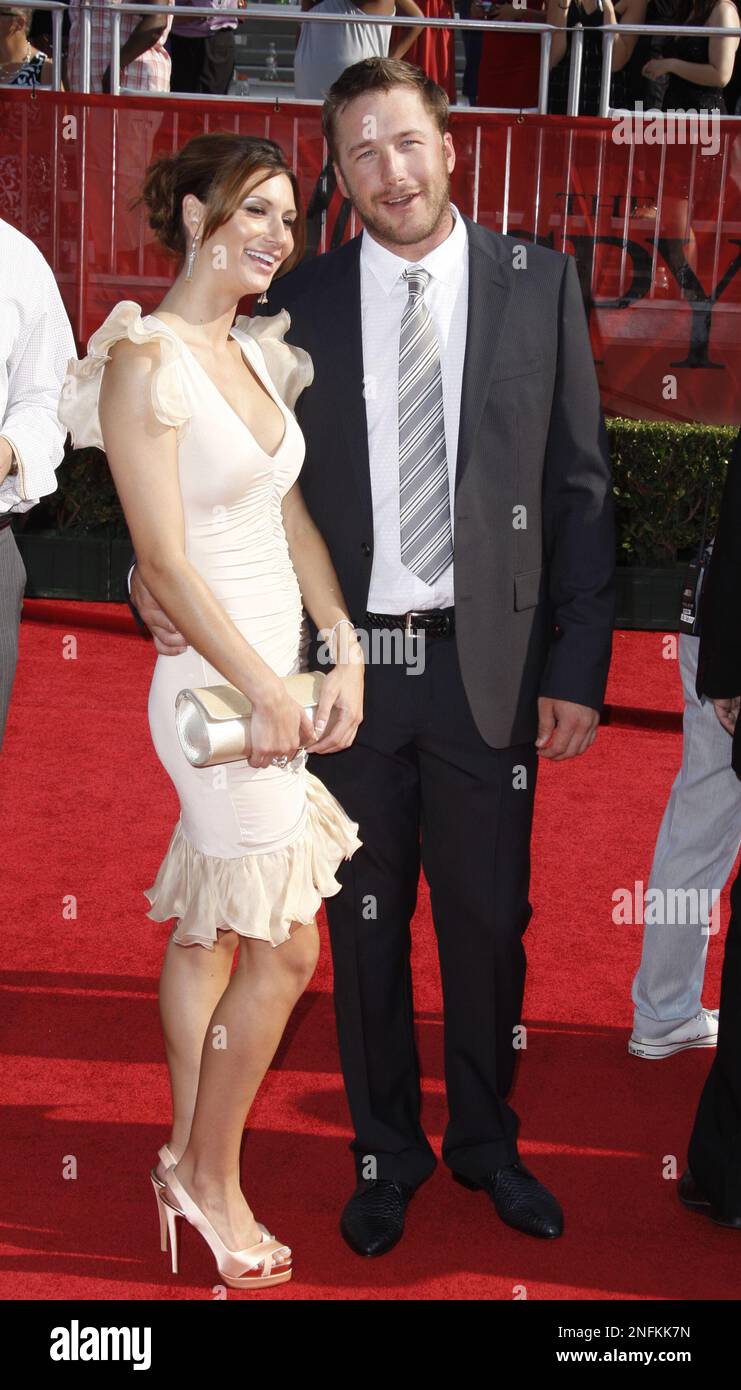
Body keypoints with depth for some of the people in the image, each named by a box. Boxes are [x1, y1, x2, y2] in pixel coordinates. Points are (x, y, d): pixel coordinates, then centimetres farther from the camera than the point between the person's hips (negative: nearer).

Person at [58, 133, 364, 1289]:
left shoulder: (258, 352, 10)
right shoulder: (145, 361, -15)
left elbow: (293, 518, 11)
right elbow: (166, 560, -18)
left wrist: (345, 656, 2)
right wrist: (265, 691, -15)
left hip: (278, 668, 8)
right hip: (217, 679, -8)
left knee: (207, 924, 16)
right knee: (286, 947, -2)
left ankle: (189, 1159, 28)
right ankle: (211, 1178, 16)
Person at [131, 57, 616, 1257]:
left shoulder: (538, 287, 0)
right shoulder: (297, 305, 1)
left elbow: (581, 489, 0)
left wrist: (579, 669, -4)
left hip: (489, 667, 0)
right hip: (346, 664, 1)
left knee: (489, 922, 12)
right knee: (366, 926, 13)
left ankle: (486, 1139, 35)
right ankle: (387, 1150, 33)